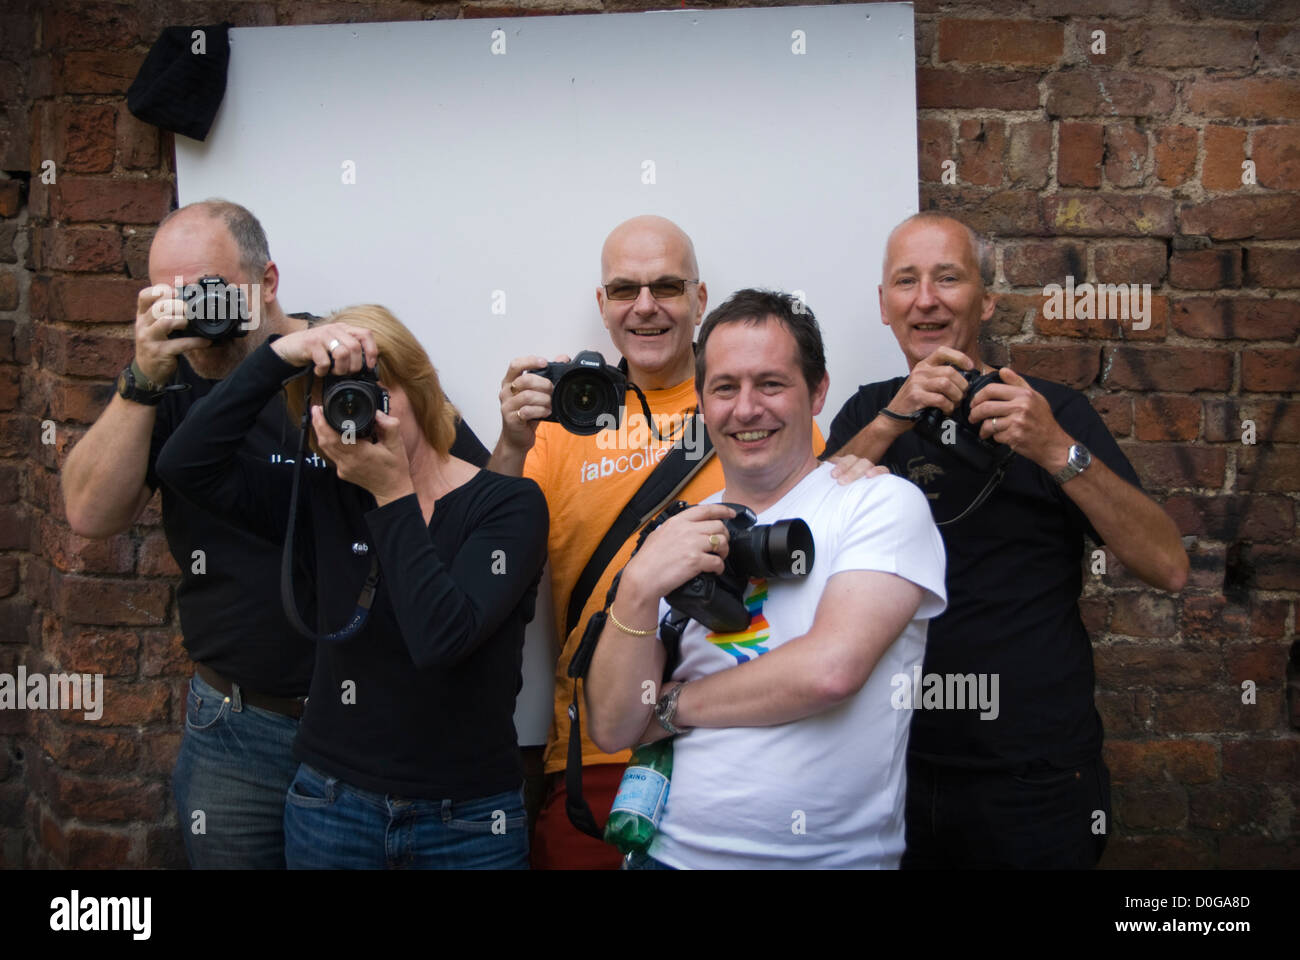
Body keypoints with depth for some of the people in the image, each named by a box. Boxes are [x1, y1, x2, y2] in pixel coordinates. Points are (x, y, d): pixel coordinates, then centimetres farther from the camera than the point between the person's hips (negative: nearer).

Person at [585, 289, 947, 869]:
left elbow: (831, 668, -19)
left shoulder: (884, 503, -4)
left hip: (833, 855, -2)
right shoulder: (675, 536, 7)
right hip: (673, 850, 3)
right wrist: (638, 590, -15)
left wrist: (671, 706, -7)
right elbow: (612, 729, 0)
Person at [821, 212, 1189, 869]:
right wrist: (892, 421, -23)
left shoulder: (1051, 411, -4)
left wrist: (1059, 452, -25)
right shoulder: (868, 412, 5)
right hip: (896, 761, 3)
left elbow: (1169, 567, -12)